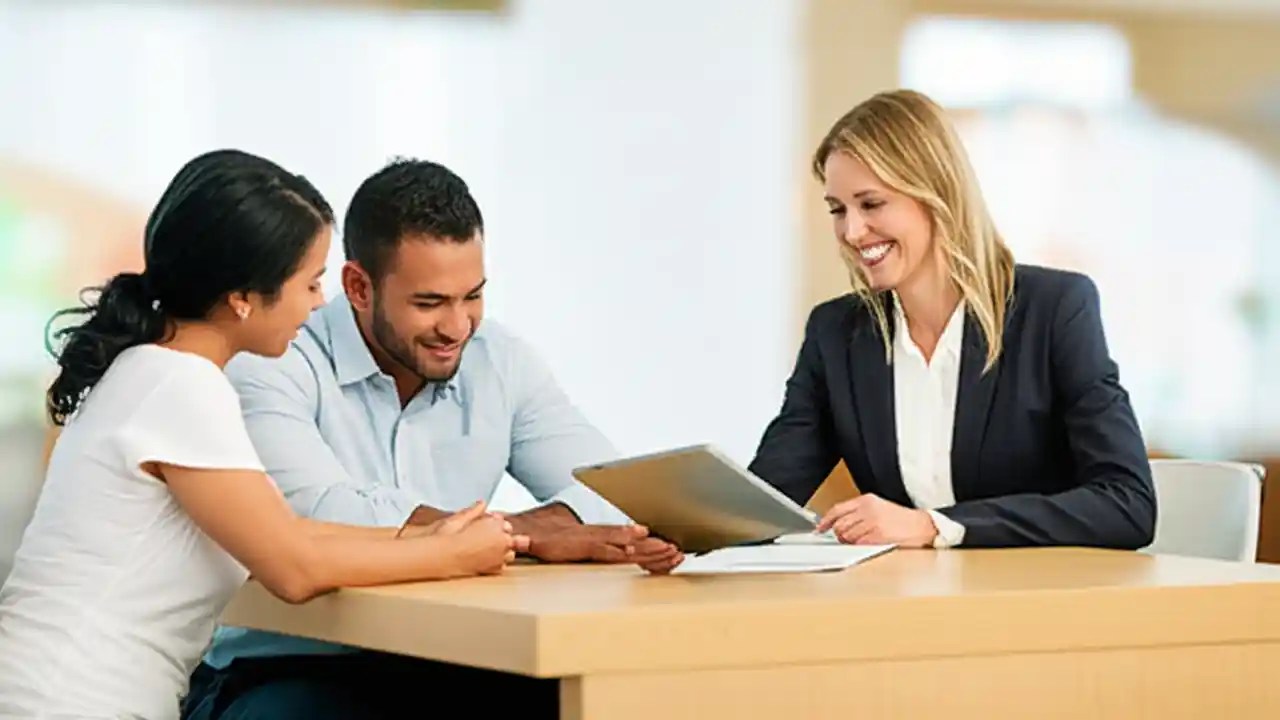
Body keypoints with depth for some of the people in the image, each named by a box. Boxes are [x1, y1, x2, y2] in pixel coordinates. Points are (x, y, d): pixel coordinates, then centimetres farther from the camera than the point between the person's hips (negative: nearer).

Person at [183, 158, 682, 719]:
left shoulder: (500, 362, 5)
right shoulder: (273, 366, -11)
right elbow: (327, 518, -26)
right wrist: (529, 536, -24)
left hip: (438, 672, 4)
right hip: (278, 675, -4)